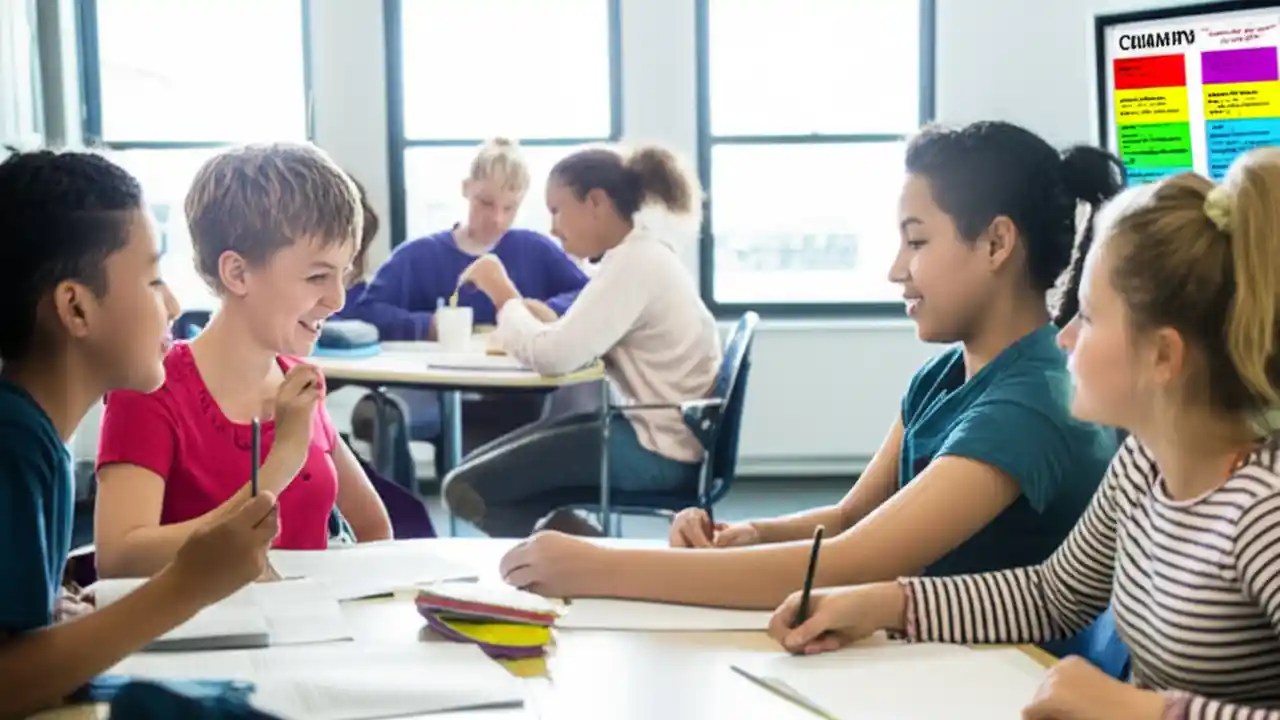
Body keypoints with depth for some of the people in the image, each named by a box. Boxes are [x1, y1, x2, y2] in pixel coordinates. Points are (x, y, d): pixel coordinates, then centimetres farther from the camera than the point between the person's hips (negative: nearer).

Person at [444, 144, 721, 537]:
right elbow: (575, 345, 13)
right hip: (654, 430, 10)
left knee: (467, 488, -6)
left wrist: (502, 294, -11)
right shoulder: (644, 253, 12)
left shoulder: (635, 263, -19)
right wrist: (512, 305, -3)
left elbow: (553, 357, -26)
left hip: (658, 449, -10)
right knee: (486, 470, 11)